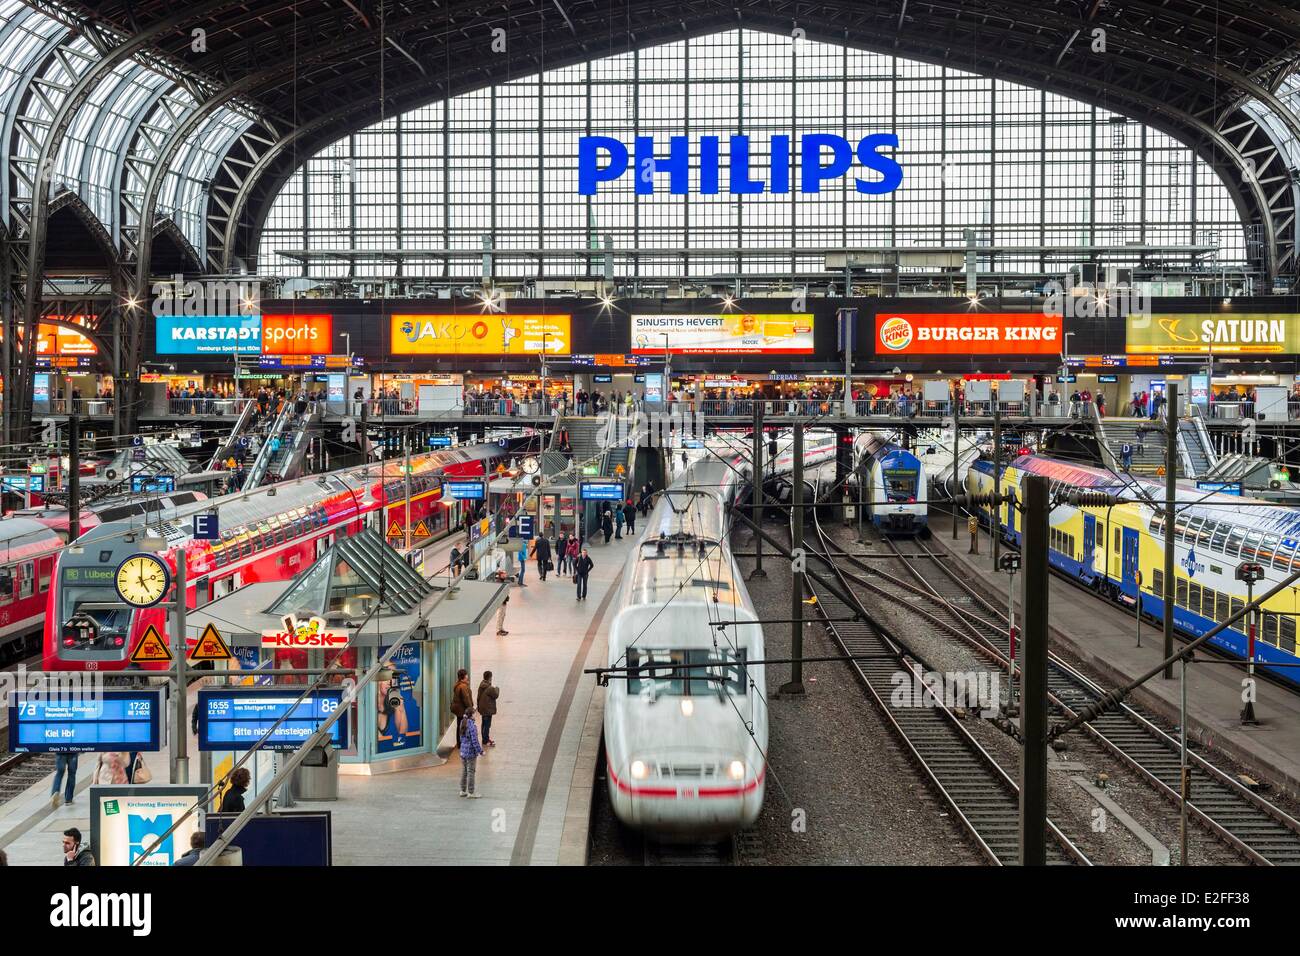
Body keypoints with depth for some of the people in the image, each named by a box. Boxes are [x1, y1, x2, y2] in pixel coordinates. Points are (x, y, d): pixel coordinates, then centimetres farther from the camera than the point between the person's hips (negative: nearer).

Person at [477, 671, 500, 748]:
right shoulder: (490, 688, -24)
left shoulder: (481, 686, 3)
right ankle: (486, 741, 4)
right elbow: (496, 695, -13)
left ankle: (485, 739, 31)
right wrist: (496, 688, 3)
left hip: (482, 708, 9)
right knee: (487, 725, -1)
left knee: (484, 724, 19)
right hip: (488, 709, -9)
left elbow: (479, 697, 11)